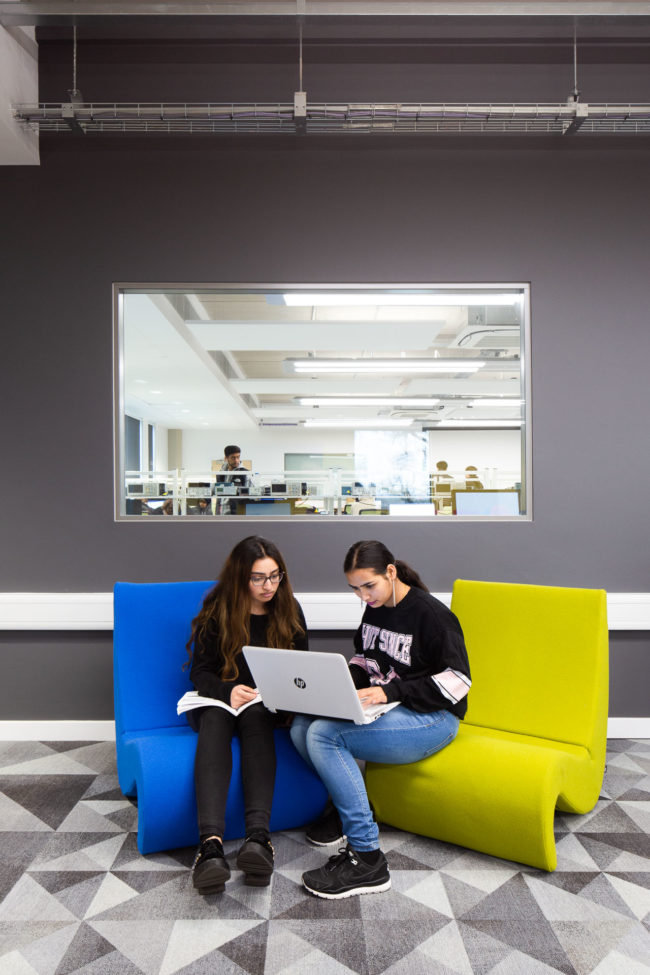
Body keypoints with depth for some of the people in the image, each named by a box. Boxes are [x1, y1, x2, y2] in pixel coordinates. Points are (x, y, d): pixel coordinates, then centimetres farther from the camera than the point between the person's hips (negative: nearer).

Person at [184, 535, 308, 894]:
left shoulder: (288, 609, 2)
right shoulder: (217, 609, -5)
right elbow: (200, 672, -6)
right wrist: (228, 690, -28)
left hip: (268, 705, 1)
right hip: (218, 698, -1)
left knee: (256, 714, -35)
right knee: (216, 718, -36)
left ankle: (258, 837, -50)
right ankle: (211, 843, -52)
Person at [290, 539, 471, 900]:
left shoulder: (430, 613, -13)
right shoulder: (375, 609, 10)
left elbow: (456, 680, -16)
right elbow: (363, 660, 21)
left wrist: (389, 691, -23)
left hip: (431, 719, -8)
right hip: (386, 708, 8)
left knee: (323, 735, -27)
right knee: (301, 726, -14)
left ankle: (366, 859, -20)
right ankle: (348, 803, 11)